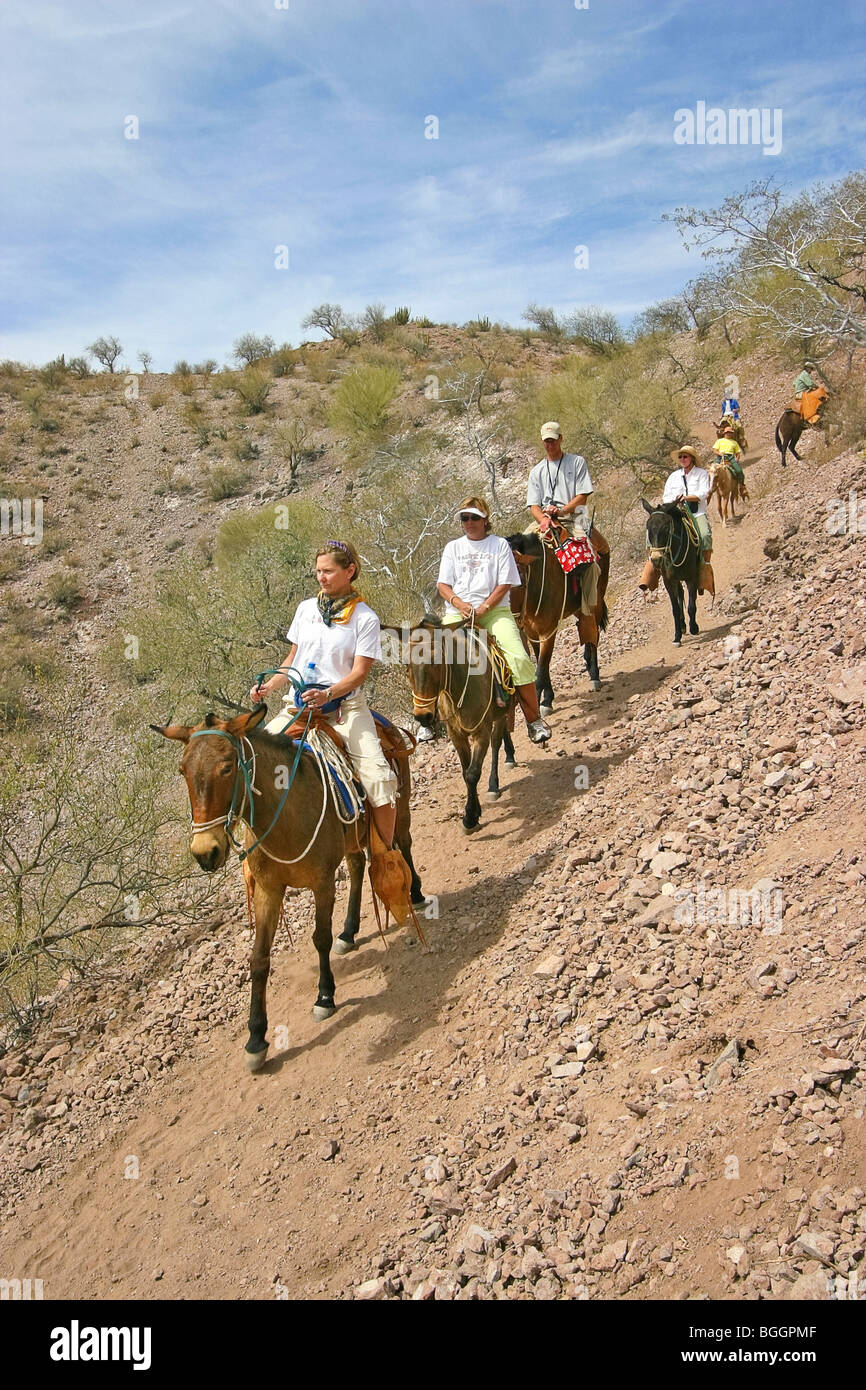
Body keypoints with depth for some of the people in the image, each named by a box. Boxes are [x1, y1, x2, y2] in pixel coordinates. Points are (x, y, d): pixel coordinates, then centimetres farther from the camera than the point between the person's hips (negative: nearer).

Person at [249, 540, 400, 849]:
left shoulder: (365, 618, -2)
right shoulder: (306, 608, 11)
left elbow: (359, 672, -9)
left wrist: (328, 694, -25)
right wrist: (268, 687, 2)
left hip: (345, 705, -4)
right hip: (299, 706, 4)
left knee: (379, 777, -22)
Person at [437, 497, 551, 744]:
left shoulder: (500, 545, 9)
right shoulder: (453, 547, 16)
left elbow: (504, 585, 0)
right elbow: (443, 585, 7)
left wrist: (482, 609, -13)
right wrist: (462, 606, -12)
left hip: (494, 610, -2)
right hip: (457, 613, 2)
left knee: (519, 658, -23)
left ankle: (534, 720, -11)